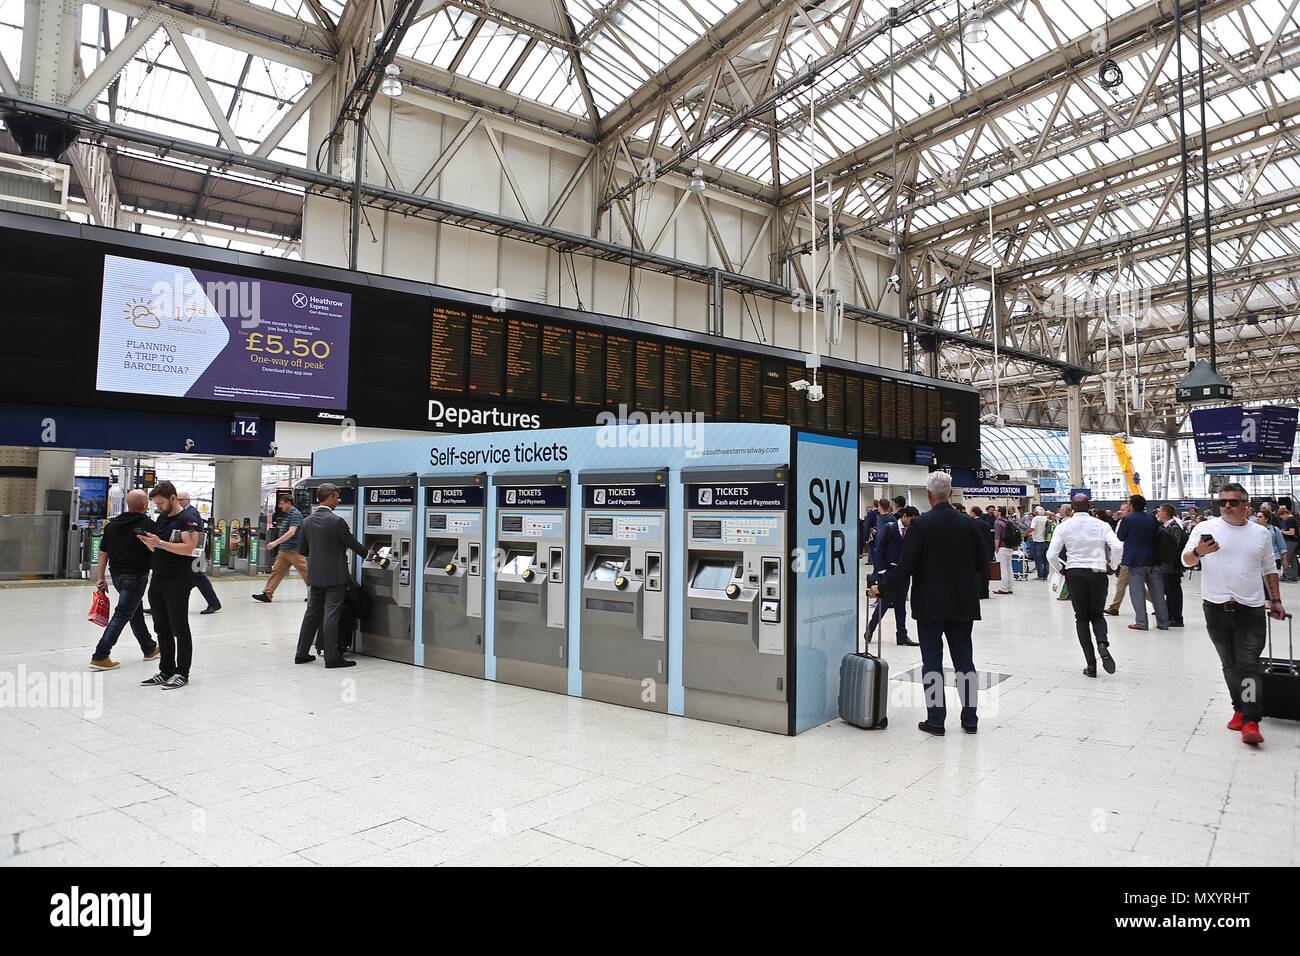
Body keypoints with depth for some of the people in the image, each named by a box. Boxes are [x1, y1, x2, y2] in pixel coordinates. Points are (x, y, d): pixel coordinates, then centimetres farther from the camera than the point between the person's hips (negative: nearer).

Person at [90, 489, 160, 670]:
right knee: (122, 615, -5)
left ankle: (150, 648, 33)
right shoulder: (147, 524, -11)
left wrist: (101, 578, 12)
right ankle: (100, 656, -9)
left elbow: (103, 553, 8)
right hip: (136, 575, -7)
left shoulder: (112, 524, 8)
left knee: (136, 610, 20)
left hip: (117, 574, 7)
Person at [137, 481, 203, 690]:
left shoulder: (189, 518, -9)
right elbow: (158, 549, 22)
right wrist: (148, 541, 2)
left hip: (178, 582, -8)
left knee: (179, 629, -2)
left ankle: (182, 673, 5)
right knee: (162, 629, 12)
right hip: (158, 580, 8)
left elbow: (188, 548, -19)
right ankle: (166, 671, 21)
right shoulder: (161, 518, 17)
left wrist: (160, 542, -20)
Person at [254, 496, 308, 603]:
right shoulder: (286, 515, 15)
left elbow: (291, 532, -24)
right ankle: (267, 594, 7)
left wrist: (275, 542, -27)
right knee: (276, 571, 6)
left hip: (294, 550, -10)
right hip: (283, 550, 10)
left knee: (304, 571, -2)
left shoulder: (295, 514, -15)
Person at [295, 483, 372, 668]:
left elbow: (303, 550, 13)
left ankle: (302, 653, 19)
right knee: (331, 615, -4)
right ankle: (332, 657, -1)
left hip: (315, 575, 7)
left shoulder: (308, 521, 6)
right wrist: (367, 553, 11)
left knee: (312, 613, 14)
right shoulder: (336, 521, -16)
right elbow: (353, 544, -8)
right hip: (335, 576, -7)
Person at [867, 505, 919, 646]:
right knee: (884, 602, -2)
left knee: (901, 604, 7)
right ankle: (870, 629, 15)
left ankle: (902, 636, 12)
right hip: (888, 570, -4)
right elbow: (880, 549, -6)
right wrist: (882, 569, -9)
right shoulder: (890, 527, -6)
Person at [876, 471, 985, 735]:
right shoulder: (969, 524, -1)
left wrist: (882, 587, -3)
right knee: (964, 661, 13)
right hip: (962, 604, 4)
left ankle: (935, 720, 8)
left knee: (932, 663, 5)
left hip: (930, 604, -3)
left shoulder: (920, 524, -13)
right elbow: (981, 565, 7)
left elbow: (905, 566, -15)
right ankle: (970, 718, 19)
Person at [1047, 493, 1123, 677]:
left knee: (1081, 618, 10)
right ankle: (1102, 644, -15)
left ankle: (1090, 664, 4)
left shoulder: (1064, 526, -2)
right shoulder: (1100, 524, -2)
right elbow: (1118, 547, -15)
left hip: (1074, 573, 0)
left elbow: (1051, 555, -8)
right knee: (1097, 615, 17)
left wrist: (1061, 569, 10)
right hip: (1098, 573, 0)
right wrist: (1112, 566, 2)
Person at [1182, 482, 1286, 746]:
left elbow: (1269, 569, 19)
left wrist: (1275, 600, 15)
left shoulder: (1261, 534, 8)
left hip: (1251, 609, 0)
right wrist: (1198, 552, -25)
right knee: (1230, 664, 10)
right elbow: (1186, 560, -4)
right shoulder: (1206, 528, 0)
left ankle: (1250, 721, -11)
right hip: (1216, 608, 0)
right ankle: (1240, 709, 23)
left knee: (1249, 665, -8)